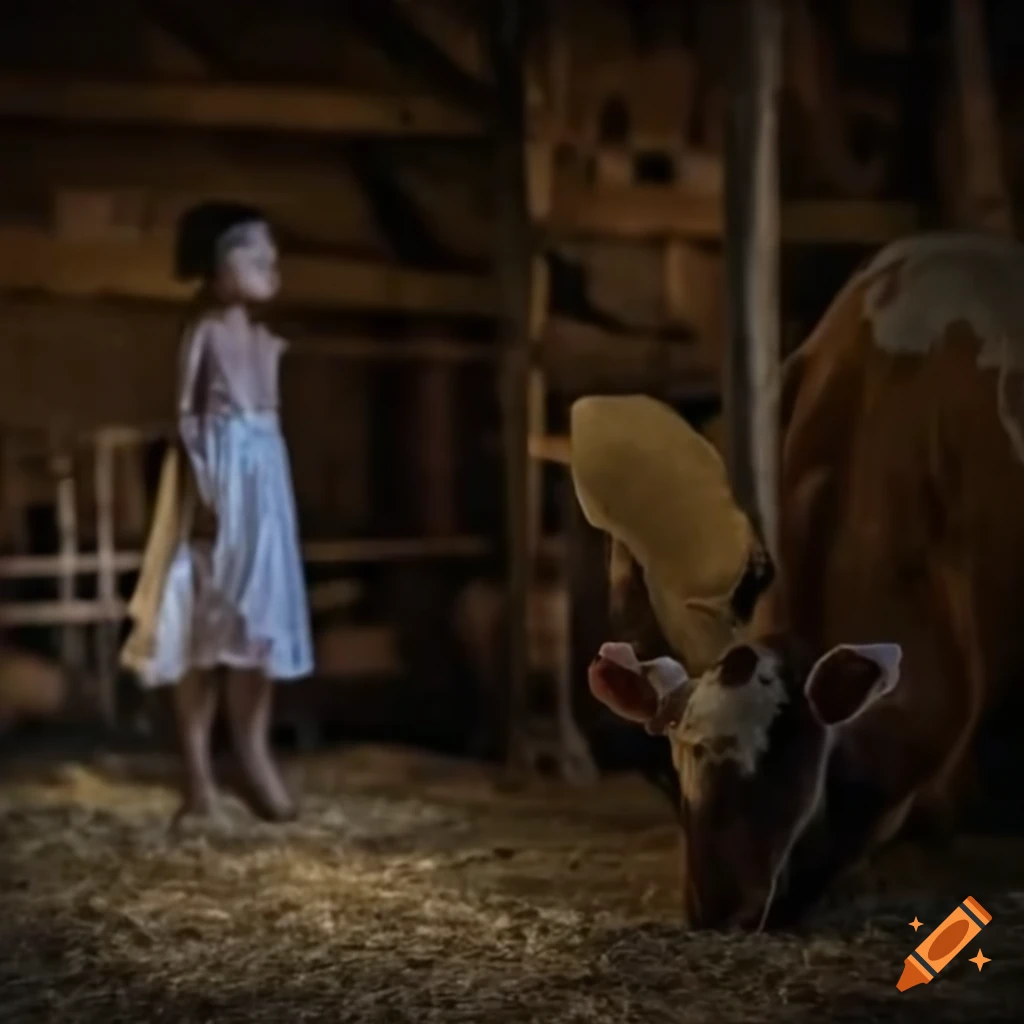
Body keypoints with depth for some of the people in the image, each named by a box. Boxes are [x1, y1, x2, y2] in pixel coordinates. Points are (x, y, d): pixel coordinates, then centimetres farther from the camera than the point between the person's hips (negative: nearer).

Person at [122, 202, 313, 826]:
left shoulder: (266, 341, 15)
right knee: (204, 625, -4)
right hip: (218, 482, -7)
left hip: (263, 479, 7)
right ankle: (199, 776, 0)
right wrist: (203, 491, -17)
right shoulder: (205, 332, -6)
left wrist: (262, 492, 14)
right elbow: (188, 417, -9)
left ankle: (254, 756, 10)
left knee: (261, 614, 4)